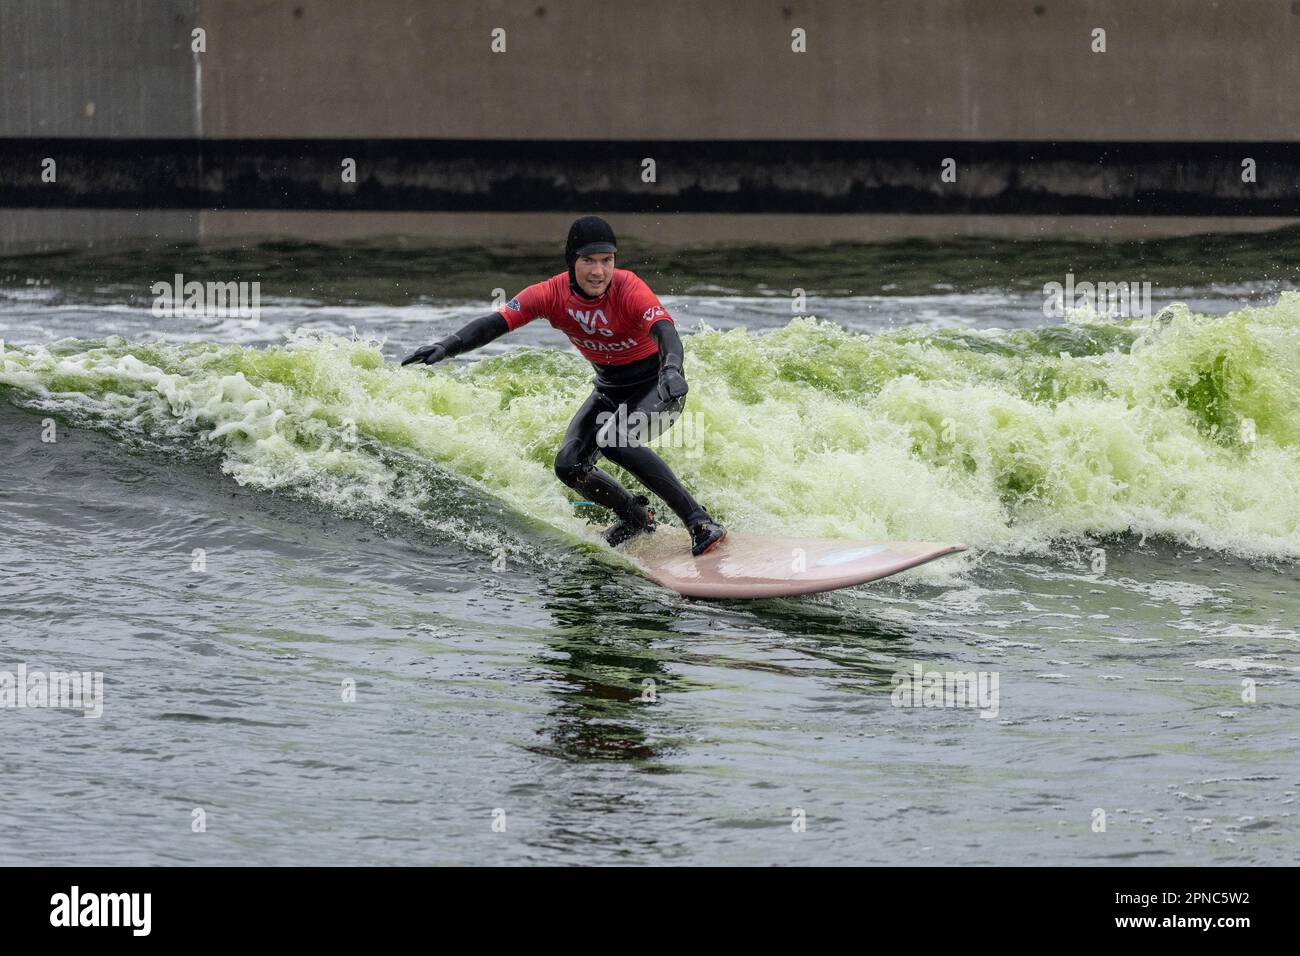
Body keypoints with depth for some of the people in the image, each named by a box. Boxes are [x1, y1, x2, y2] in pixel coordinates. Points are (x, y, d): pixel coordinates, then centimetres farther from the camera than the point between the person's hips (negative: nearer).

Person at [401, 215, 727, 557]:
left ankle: (700, 521, -26)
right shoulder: (552, 294, -14)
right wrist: (448, 346, -38)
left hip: (656, 385, -6)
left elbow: (665, 330, -42)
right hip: (610, 390, 6)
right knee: (569, 466, -8)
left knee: (614, 440, -31)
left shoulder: (628, 289, -27)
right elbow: (495, 323, -21)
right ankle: (637, 517, 20)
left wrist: (672, 370, -63)